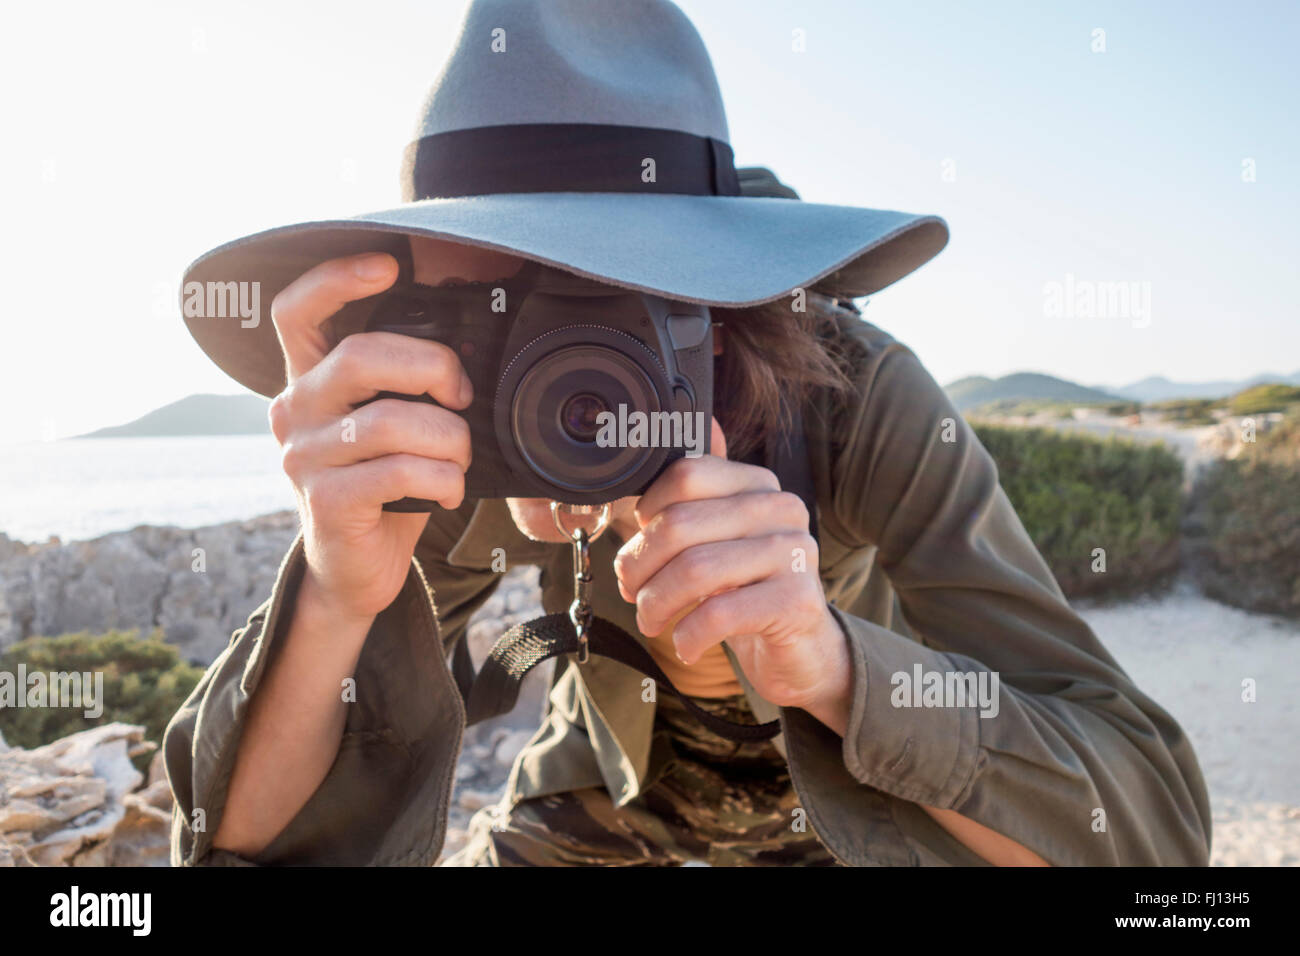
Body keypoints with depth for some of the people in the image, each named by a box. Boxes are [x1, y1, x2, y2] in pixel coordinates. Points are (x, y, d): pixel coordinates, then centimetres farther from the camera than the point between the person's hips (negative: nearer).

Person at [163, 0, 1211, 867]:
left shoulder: (860, 395, -35)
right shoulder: (443, 474, -29)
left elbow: (1153, 826, -37)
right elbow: (248, 848, -31)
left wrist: (831, 662, -55)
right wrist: (335, 598, -51)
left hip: (842, 791, 0)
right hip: (607, 782, 1)